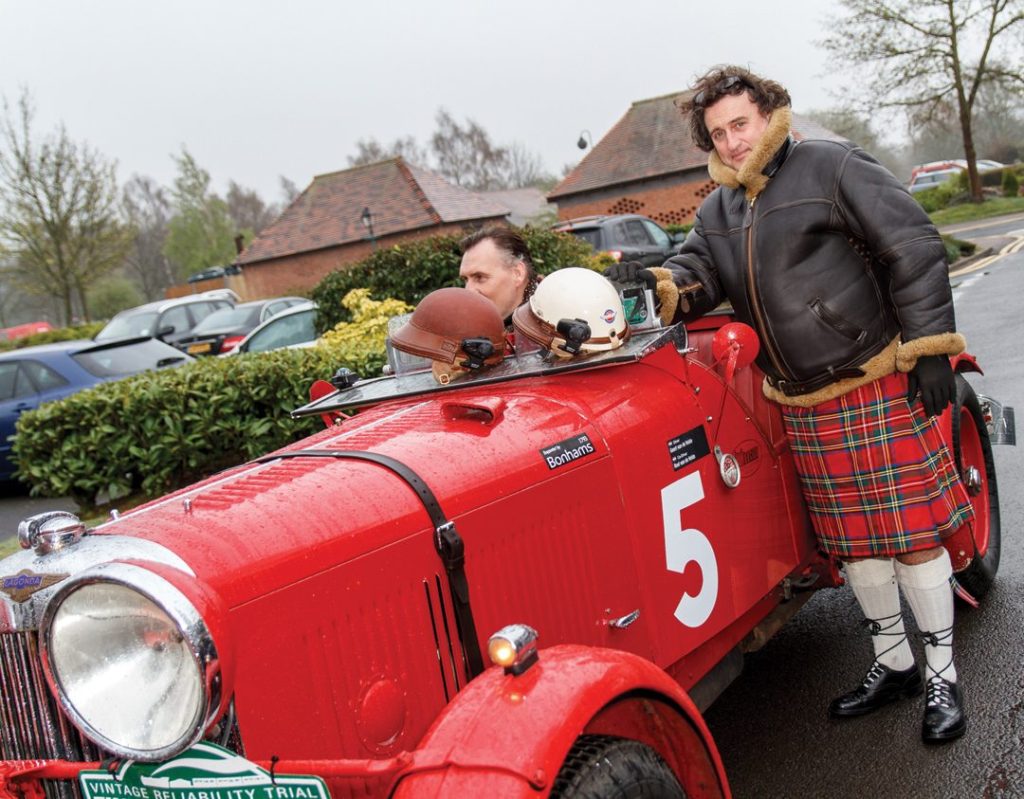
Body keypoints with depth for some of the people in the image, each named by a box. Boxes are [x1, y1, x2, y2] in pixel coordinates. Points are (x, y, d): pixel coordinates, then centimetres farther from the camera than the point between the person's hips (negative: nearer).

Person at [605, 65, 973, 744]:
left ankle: (943, 675, 17)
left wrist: (929, 348, -14)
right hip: (803, 408, 6)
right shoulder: (718, 212, 12)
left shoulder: (830, 166, -7)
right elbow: (697, 276, 2)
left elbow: (914, 251, -10)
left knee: (911, 532, 0)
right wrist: (655, 283, -21)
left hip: (879, 386, -6)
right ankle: (893, 662, 31)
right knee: (852, 539, 14)